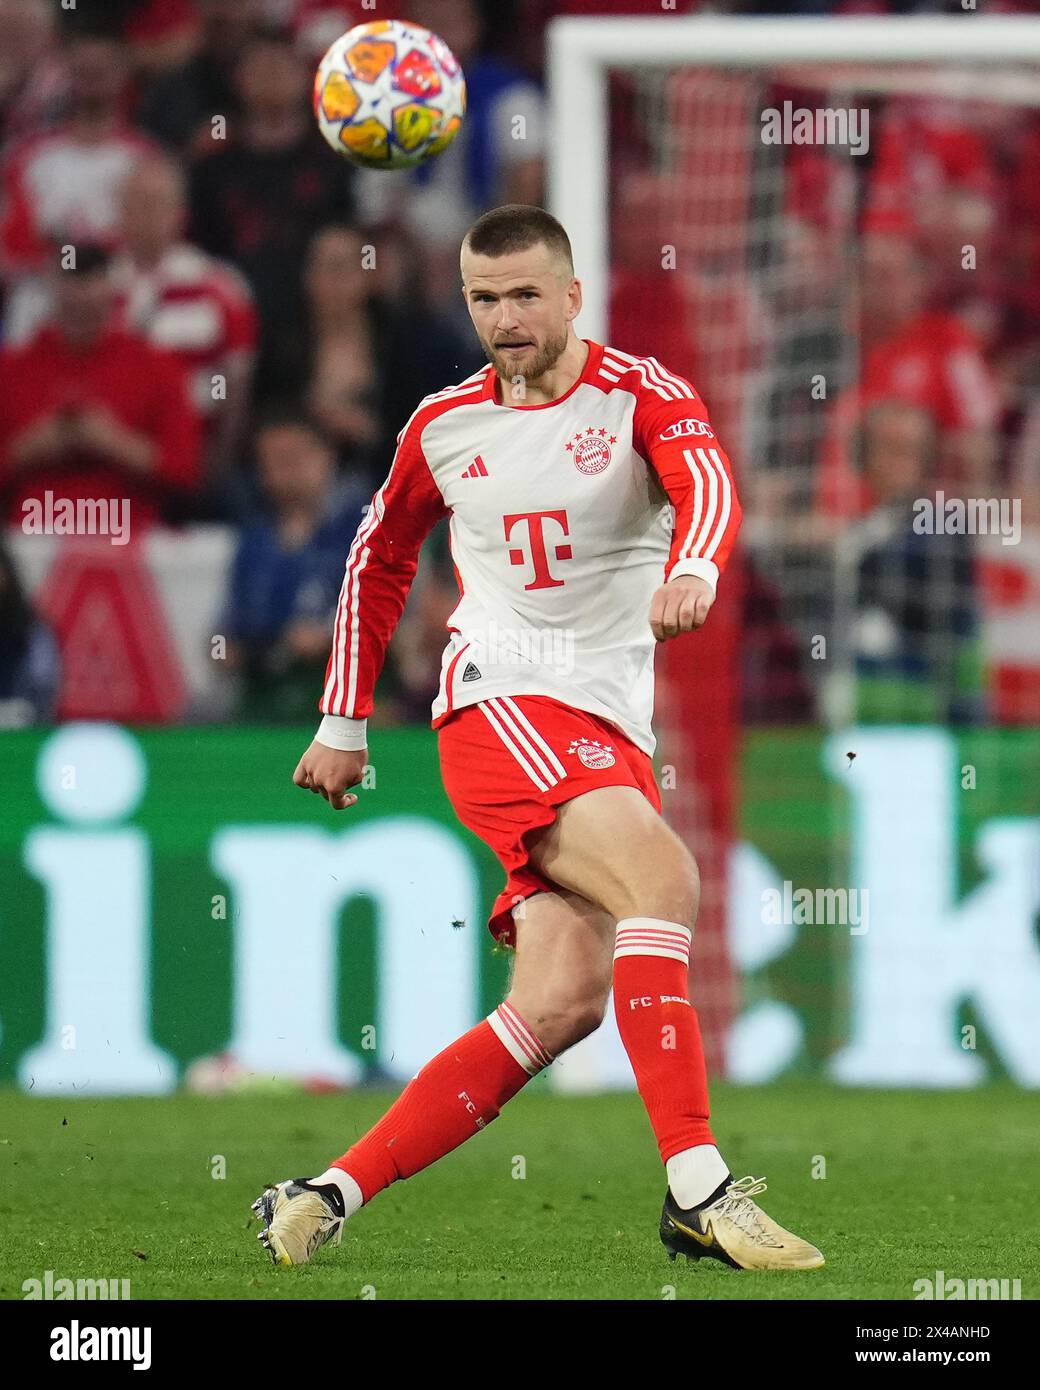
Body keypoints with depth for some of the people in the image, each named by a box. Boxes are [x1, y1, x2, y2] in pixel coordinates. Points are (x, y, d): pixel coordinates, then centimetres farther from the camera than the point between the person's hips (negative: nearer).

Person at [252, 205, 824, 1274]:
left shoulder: (640, 393, 0)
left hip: (612, 732, 2)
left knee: (561, 1005, -8)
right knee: (662, 875, -27)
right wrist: (342, 723, 22)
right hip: (497, 702, -2)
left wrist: (693, 569, -44)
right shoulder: (444, 426, 8)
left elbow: (707, 482, -22)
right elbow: (378, 561, 25)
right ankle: (696, 1190, -32)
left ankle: (329, 1195, -1)